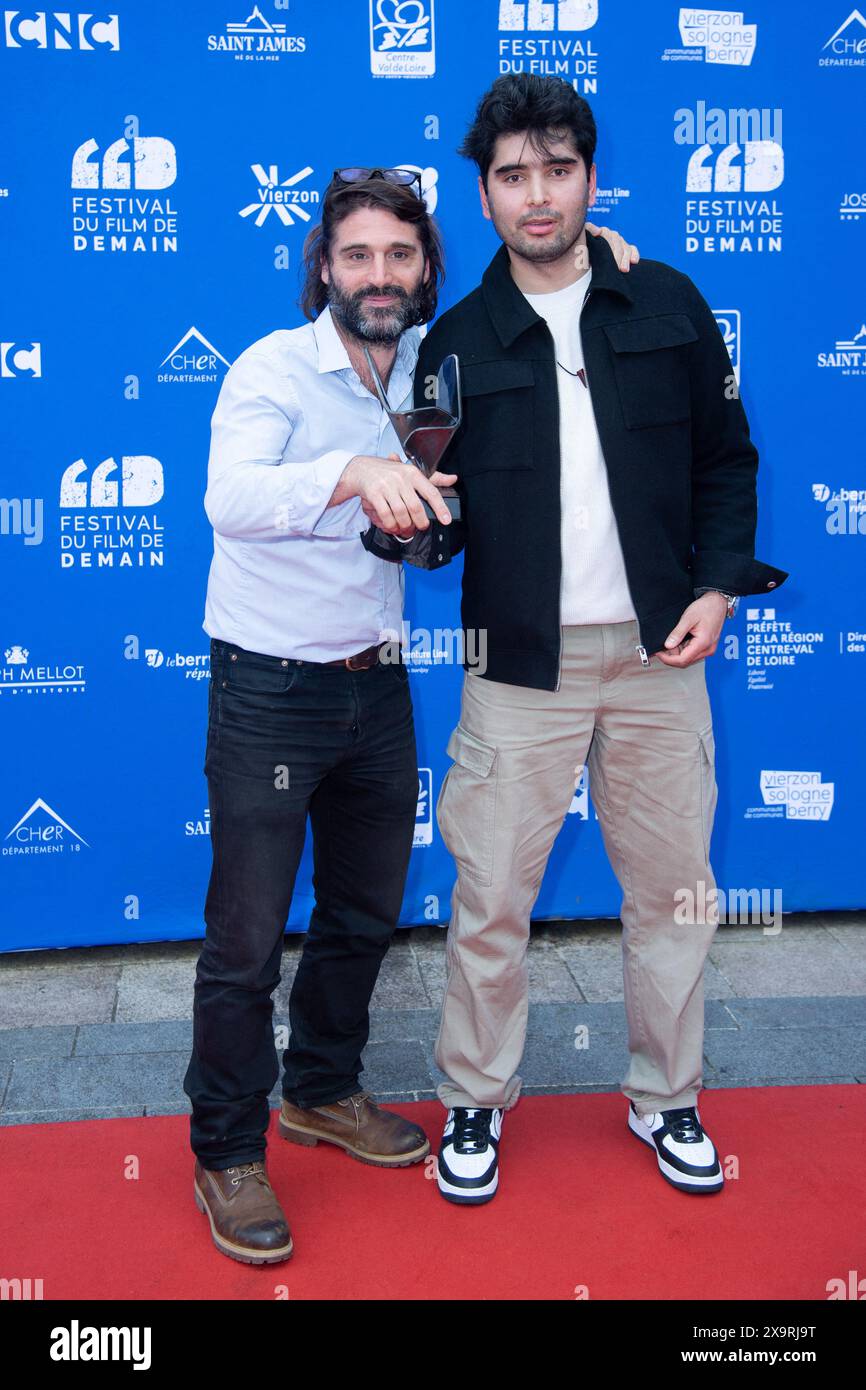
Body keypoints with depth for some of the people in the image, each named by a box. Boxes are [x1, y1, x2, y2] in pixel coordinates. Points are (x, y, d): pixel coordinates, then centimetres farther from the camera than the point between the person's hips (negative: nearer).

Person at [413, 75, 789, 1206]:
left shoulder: (668, 306, 6)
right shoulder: (458, 341, 4)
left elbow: (726, 460, 10)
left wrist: (718, 585, -3)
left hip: (656, 652, 2)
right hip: (519, 662, -1)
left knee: (672, 888, 9)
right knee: (491, 898, 3)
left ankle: (666, 1100, 30)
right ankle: (475, 1103, 24)